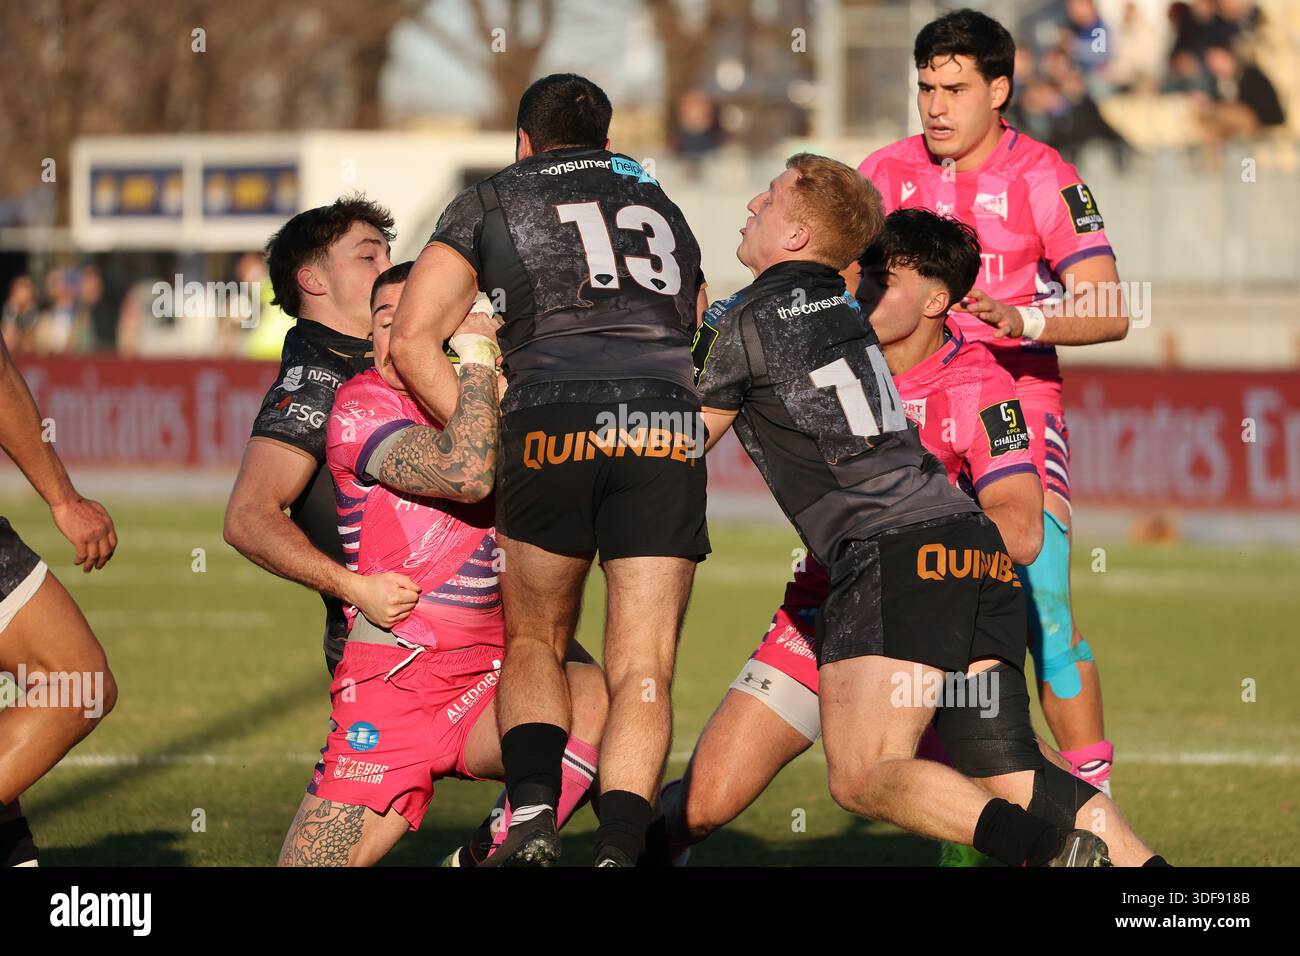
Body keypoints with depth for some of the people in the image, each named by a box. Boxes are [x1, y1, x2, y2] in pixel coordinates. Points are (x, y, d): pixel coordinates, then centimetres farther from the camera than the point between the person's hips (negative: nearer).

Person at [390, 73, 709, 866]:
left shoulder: (489, 204, 20)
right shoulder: (660, 205, 31)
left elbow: (413, 337, 10)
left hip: (554, 415, -2)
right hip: (669, 425, 2)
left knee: (534, 642, 15)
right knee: (642, 670, 1)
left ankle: (533, 812, -8)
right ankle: (619, 848, -17)